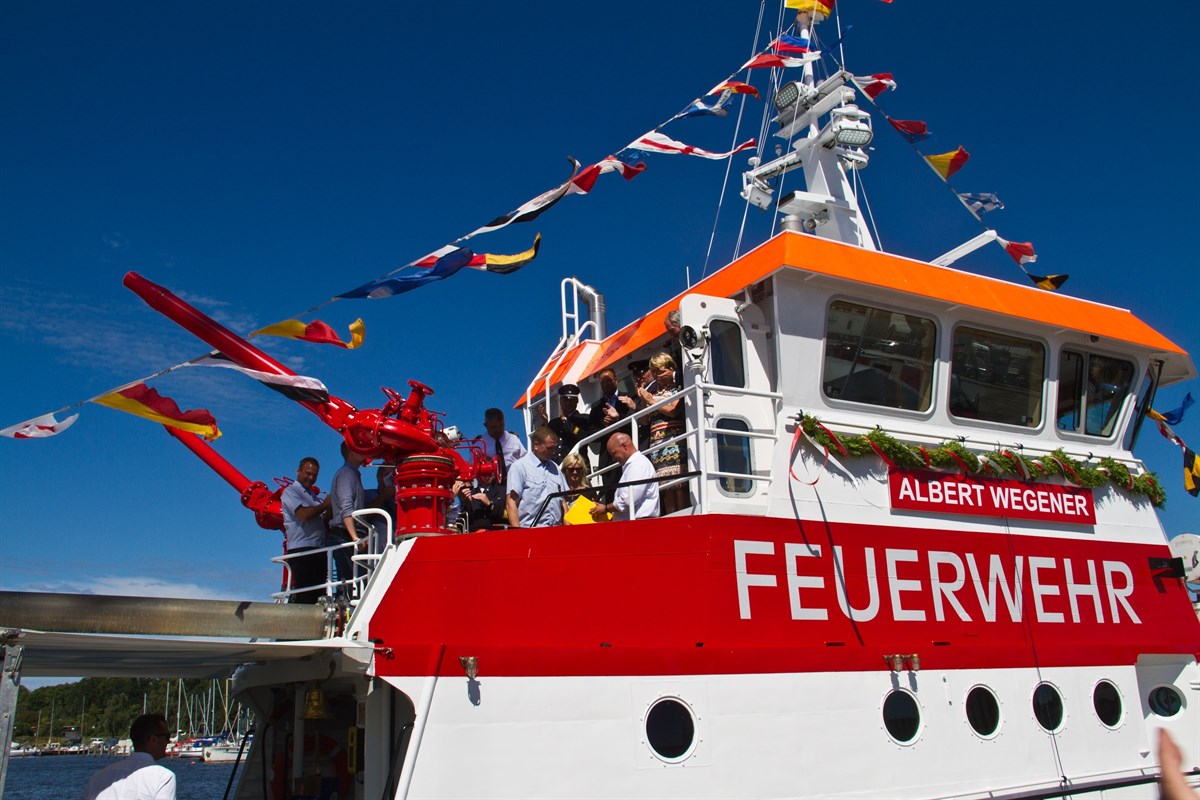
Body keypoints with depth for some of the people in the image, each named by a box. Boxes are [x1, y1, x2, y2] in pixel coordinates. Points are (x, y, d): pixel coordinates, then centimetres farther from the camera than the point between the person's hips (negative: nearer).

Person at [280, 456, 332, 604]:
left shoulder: (313, 495, 25)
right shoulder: (290, 491, 1)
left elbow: (323, 521, 21)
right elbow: (303, 514, -16)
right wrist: (324, 505, -4)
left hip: (318, 550, 8)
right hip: (301, 551, -8)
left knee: (318, 594, 5)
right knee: (304, 595, -13)